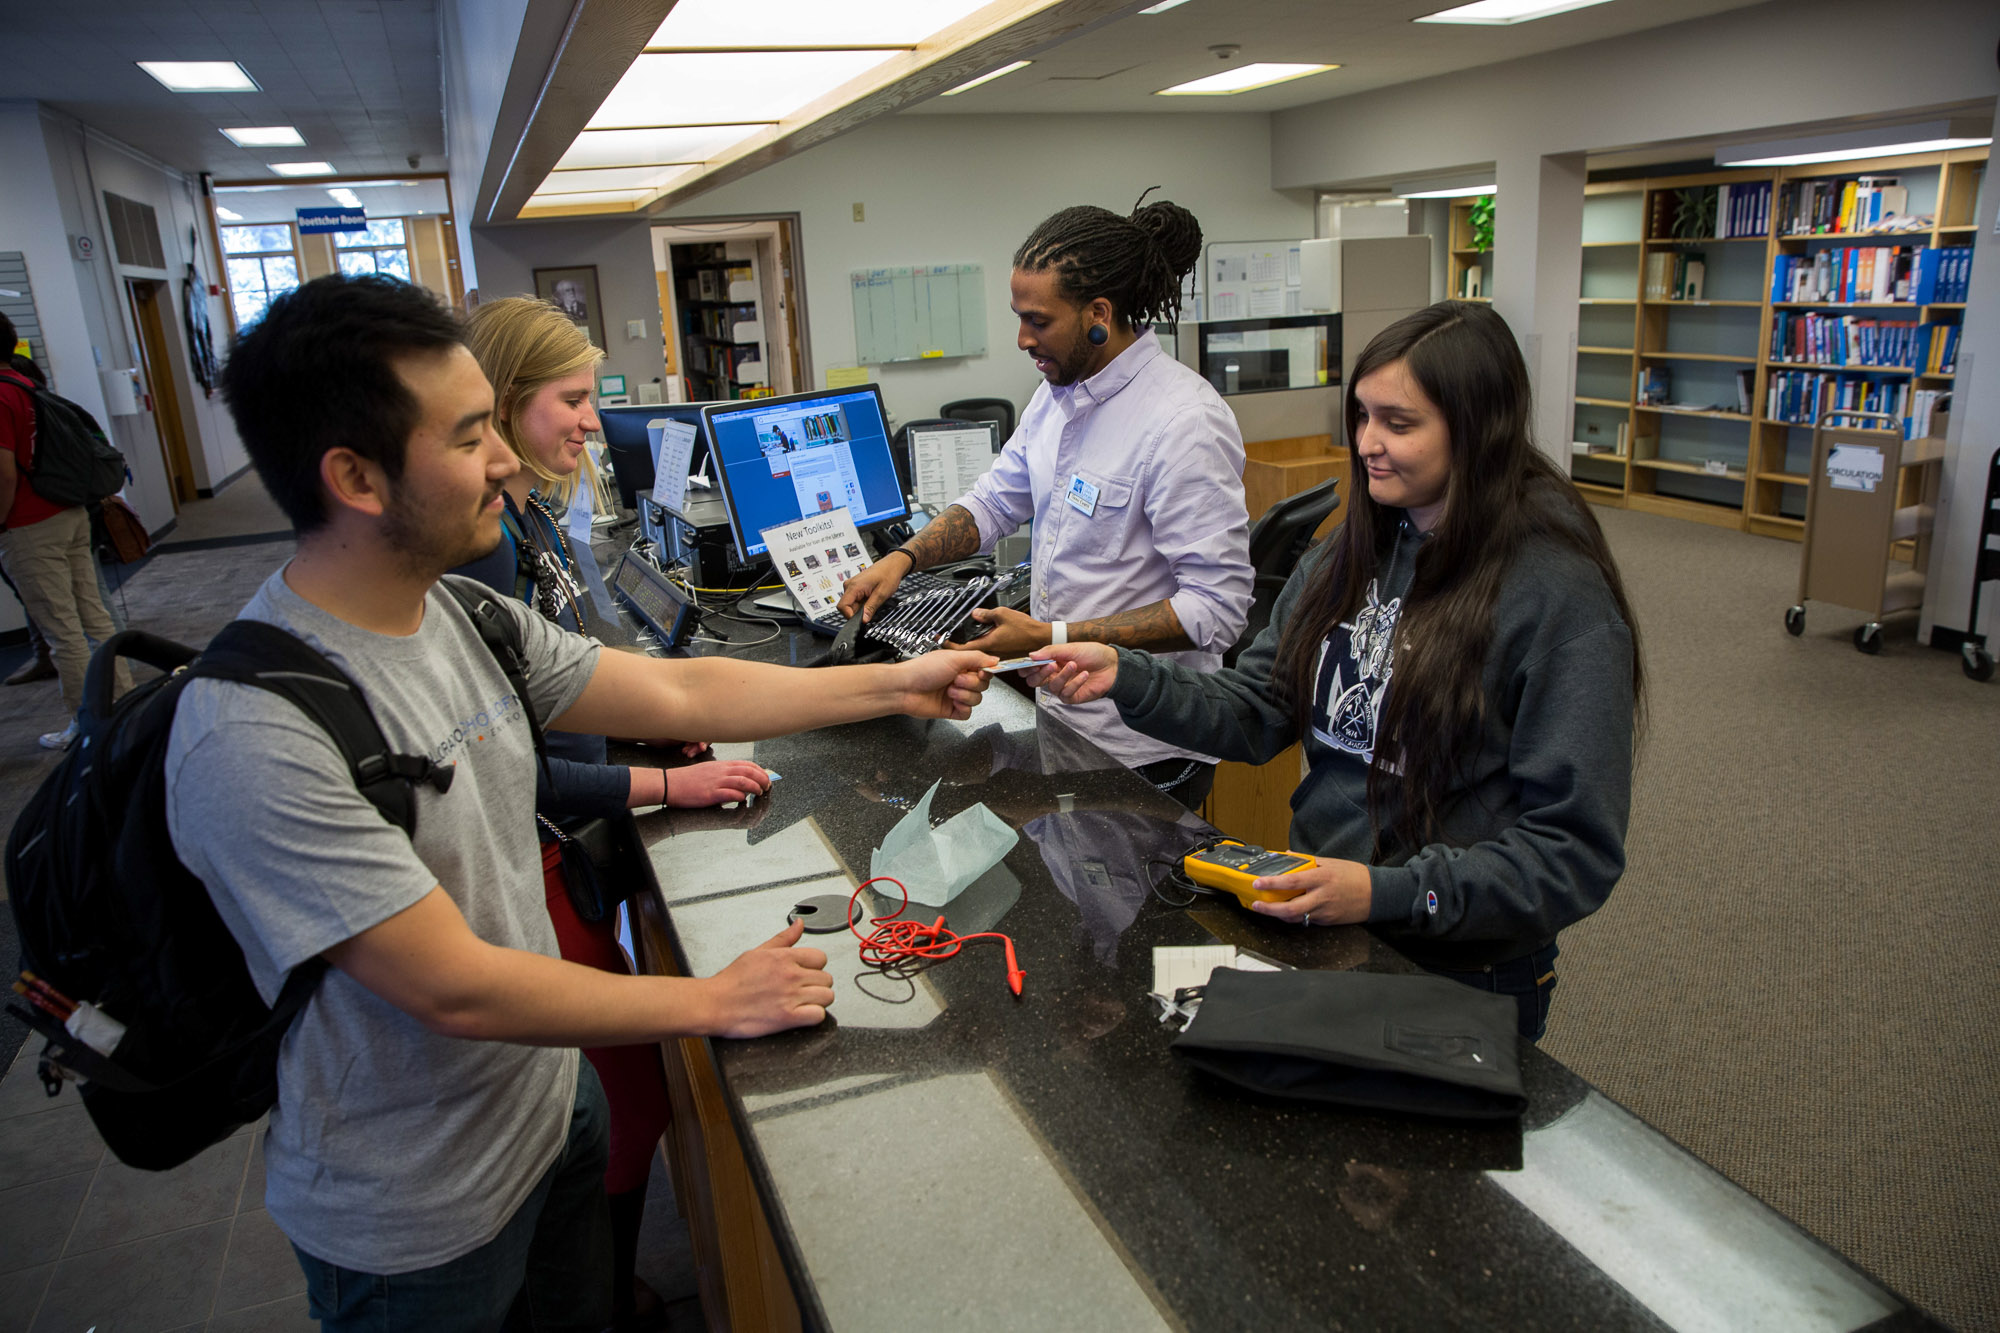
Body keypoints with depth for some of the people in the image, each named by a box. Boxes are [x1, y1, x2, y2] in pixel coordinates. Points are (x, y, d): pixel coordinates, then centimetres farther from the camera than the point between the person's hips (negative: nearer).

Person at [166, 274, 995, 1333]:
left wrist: (898, 685, 2)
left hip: (550, 1095, 7)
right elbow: (457, 989, -28)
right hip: (416, 1222, -6)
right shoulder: (257, 735, -31)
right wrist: (714, 1003, -19)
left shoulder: (465, 617, -6)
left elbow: (677, 692, 0)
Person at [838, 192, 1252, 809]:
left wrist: (1051, 637, -25)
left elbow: (1218, 607, -24)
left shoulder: (1185, 421, -22)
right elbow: (995, 500, 15)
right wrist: (904, 557, -3)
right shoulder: (1059, 391, 4)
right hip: (1060, 714, 8)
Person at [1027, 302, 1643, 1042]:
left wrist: (1388, 893, -28)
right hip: (1317, 919, 6)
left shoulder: (1562, 599, -19)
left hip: (1459, 971, -5)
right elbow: (1256, 714, 3)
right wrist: (1124, 676, -12)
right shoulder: (1356, 551, 2)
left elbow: (1576, 854, -19)